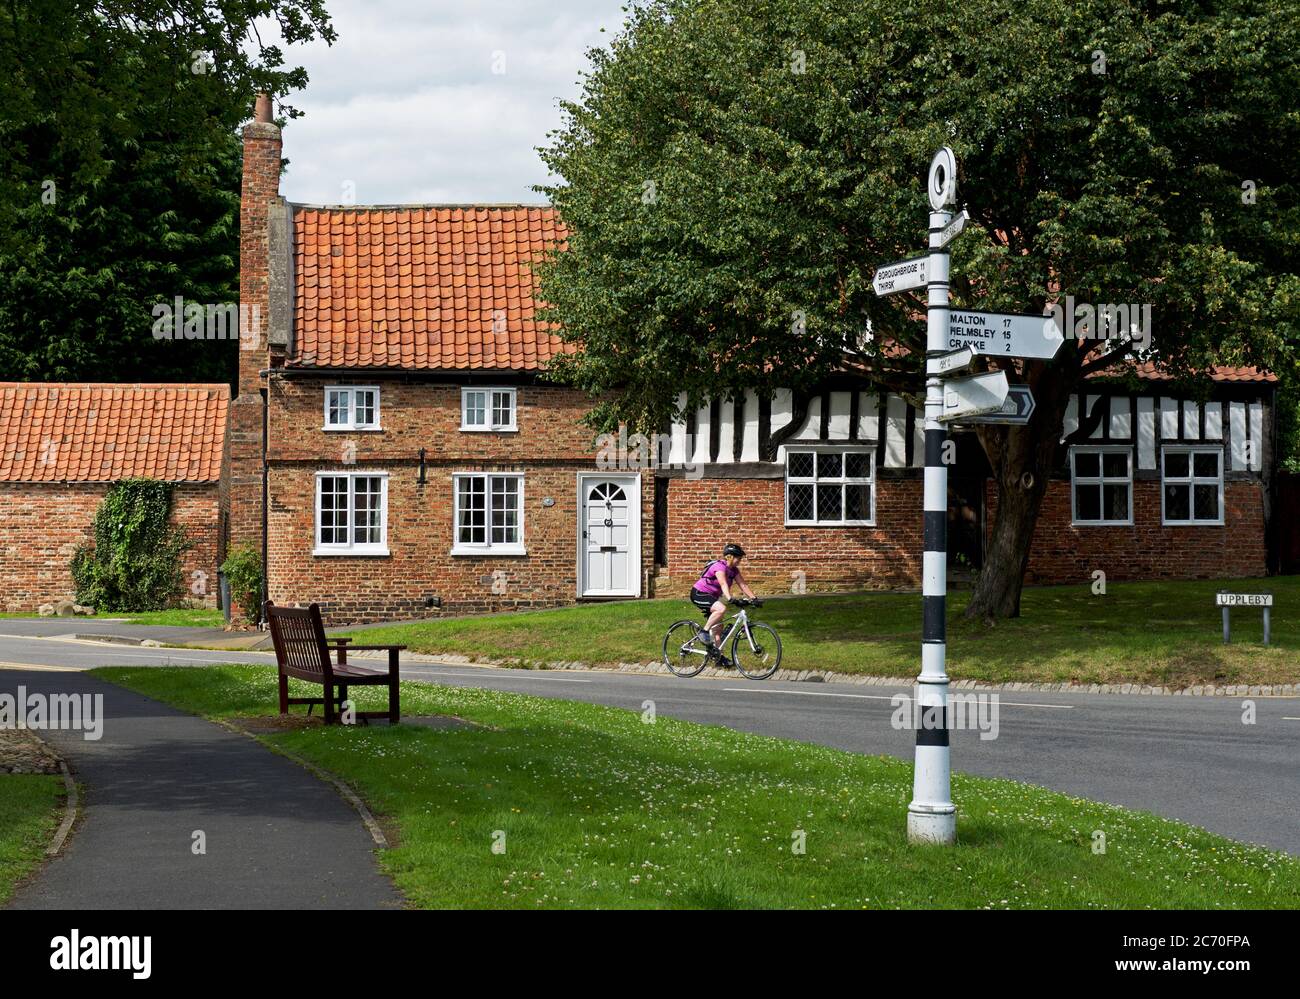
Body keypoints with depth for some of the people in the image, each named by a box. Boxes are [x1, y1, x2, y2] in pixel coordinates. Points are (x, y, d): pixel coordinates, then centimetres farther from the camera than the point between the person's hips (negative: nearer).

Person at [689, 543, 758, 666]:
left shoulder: (733, 570, 3)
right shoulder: (719, 566, -24)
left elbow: (743, 585, -1)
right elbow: (723, 584, -38)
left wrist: (754, 598, -14)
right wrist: (730, 598, -52)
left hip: (711, 596, 9)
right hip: (699, 594, -9)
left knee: (718, 626, 6)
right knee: (721, 608, -34)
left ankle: (718, 654, 11)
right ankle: (705, 631, -21)